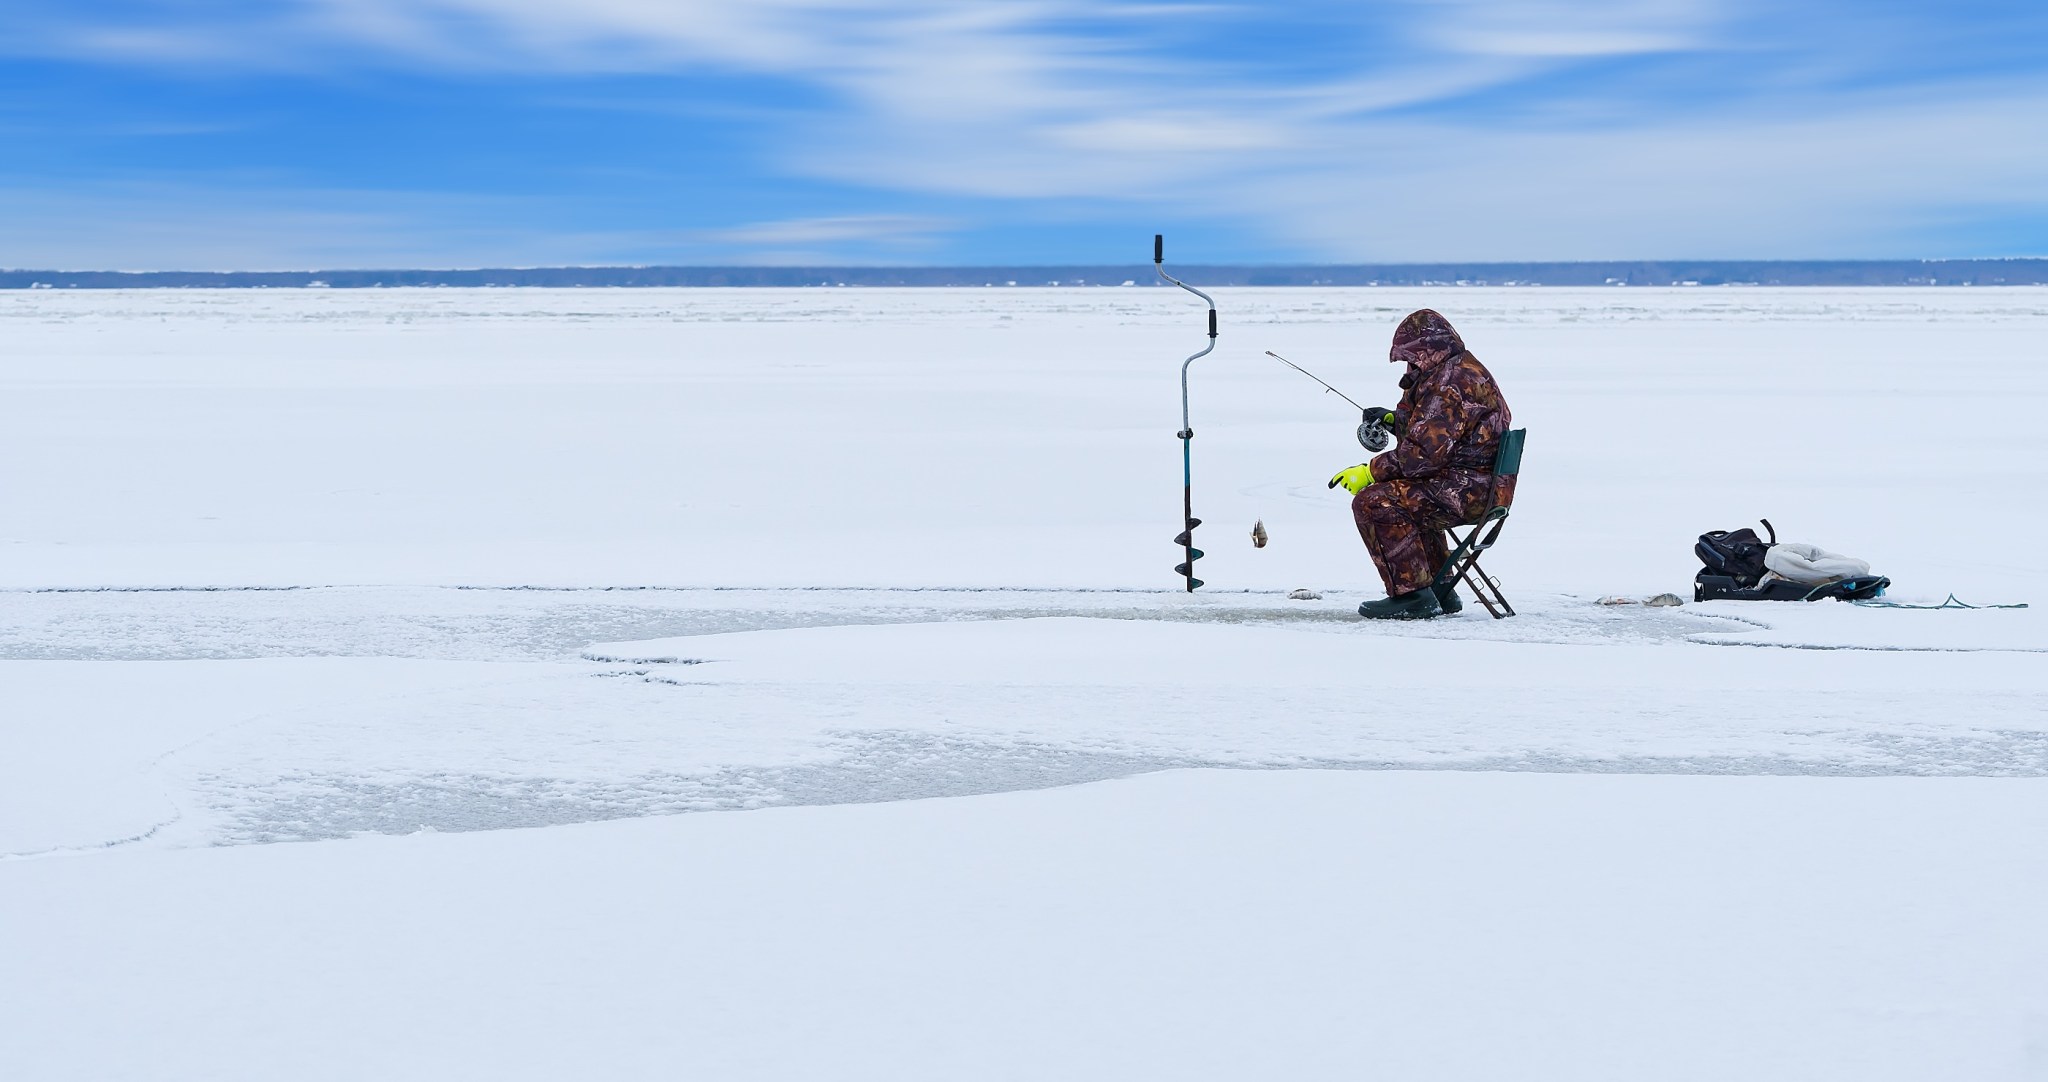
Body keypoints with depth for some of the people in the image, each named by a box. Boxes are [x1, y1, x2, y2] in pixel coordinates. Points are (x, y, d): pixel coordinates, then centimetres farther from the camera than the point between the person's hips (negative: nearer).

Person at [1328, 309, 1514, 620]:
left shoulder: (1448, 382, -17)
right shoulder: (1464, 370, 18)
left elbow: (1423, 453, -23)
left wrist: (1370, 471, -15)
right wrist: (1394, 420, 20)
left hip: (1470, 488, -11)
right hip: (1486, 486, 11)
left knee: (1373, 502, -17)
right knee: (1406, 499, 32)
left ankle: (1412, 594, -16)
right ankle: (1439, 590, 28)